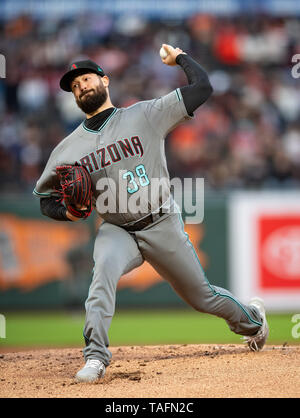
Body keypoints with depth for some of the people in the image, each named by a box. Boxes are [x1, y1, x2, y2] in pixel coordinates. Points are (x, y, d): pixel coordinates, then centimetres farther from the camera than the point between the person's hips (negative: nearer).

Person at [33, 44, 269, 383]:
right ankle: (95, 357, -37)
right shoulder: (68, 149, 3)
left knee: (201, 296, 10)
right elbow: (45, 198, 11)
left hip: (162, 227, -1)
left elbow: (202, 87, -8)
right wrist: (69, 212, -10)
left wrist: (180, 57, 6)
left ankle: (252, 318, 42)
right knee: (105, 267, -33)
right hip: (116, 231, 1)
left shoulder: (145, 115, -4)